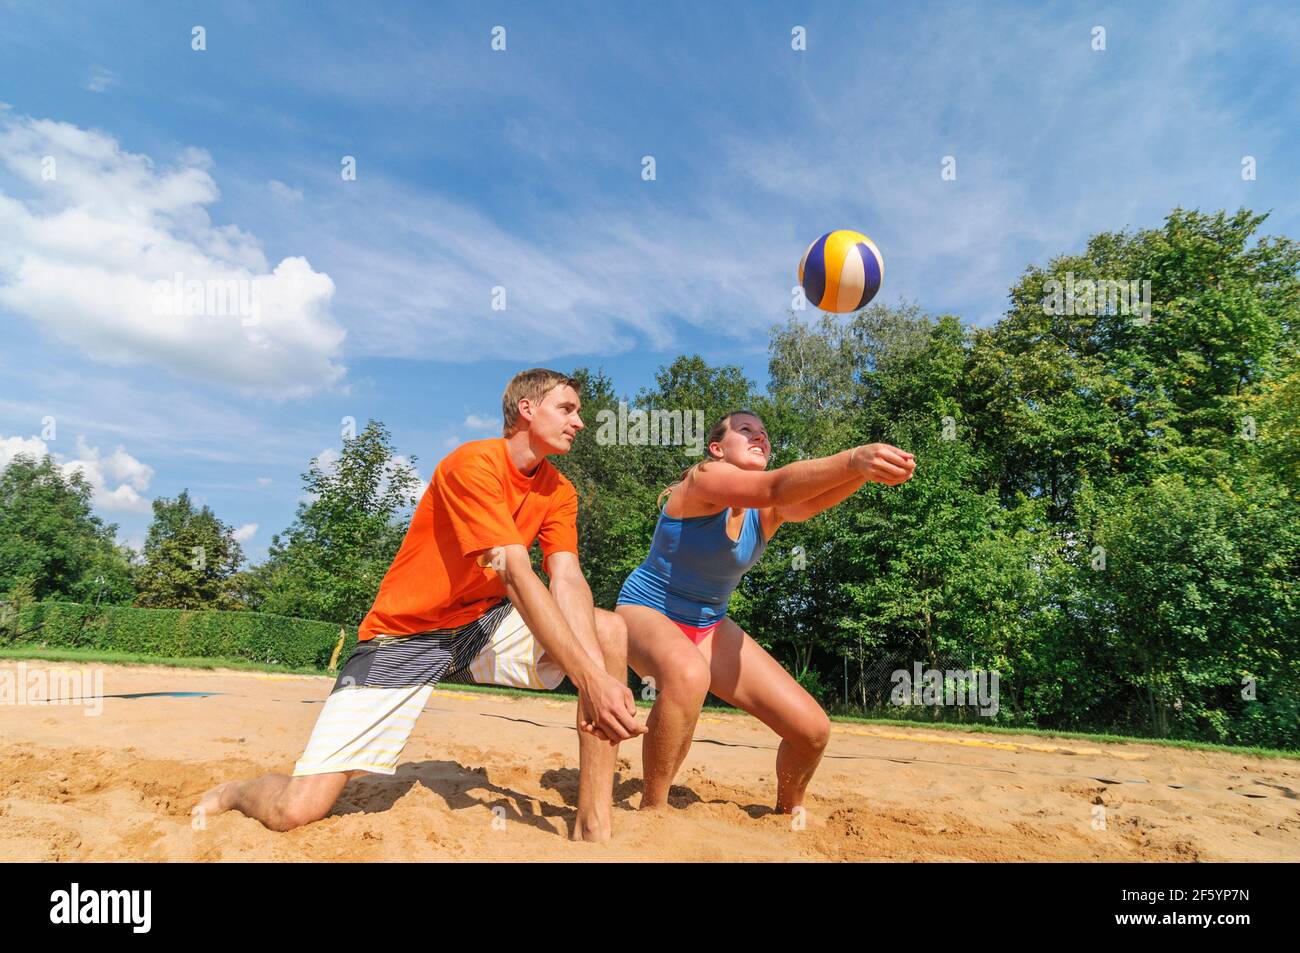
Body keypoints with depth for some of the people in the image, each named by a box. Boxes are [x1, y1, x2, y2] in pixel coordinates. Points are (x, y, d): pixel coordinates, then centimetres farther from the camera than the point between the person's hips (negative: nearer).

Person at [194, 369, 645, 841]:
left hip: (482, 624, 6)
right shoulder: (473, 463, -19)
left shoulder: (559, 492, 1)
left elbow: (568, 581, -13)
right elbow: (515, 575, -29)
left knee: (609, 629, -16)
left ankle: (593, 827, -11)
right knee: (296, 811, -15)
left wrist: (600, 679, -29)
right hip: (404, 634, -6)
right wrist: (591, 677, -35)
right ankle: (234, 793, 23)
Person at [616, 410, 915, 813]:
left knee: (813, 728, -3)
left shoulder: (766, 510, -2)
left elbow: (812, 500, -25)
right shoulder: (704, 478, -20)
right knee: (687, 675, -43)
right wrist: (853, 459, -56)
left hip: (708, 625, 7)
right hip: (646, 610, -6)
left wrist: (863, 471, -46)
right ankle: (651, 809, -22)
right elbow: (773, 487, -40)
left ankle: (788, 811, 27)